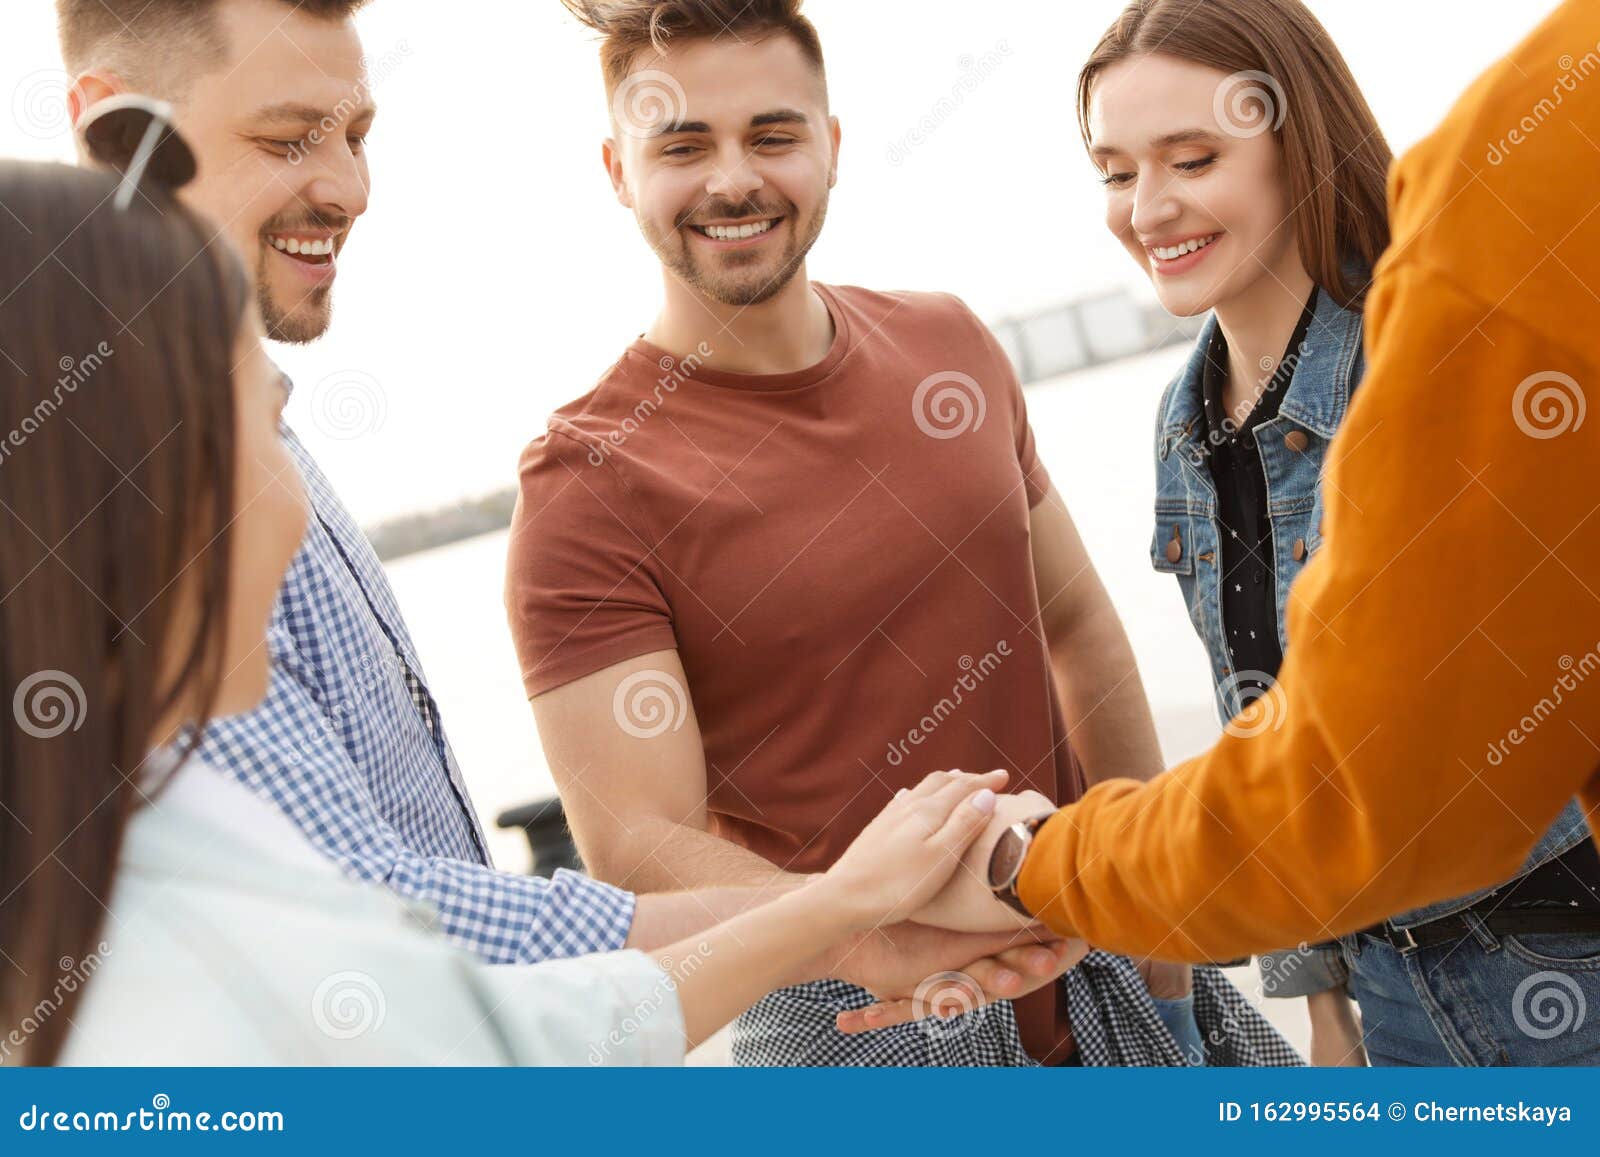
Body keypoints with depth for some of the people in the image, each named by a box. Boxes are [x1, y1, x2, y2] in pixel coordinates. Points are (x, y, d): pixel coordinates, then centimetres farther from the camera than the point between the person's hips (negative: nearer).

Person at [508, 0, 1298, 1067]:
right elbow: (638, 847, -21)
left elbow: (1080, 629, 10)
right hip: (857, 1019, -4)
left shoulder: (948, 344, 2)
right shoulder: (590, 483, -14)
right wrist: (895, 947, -37)